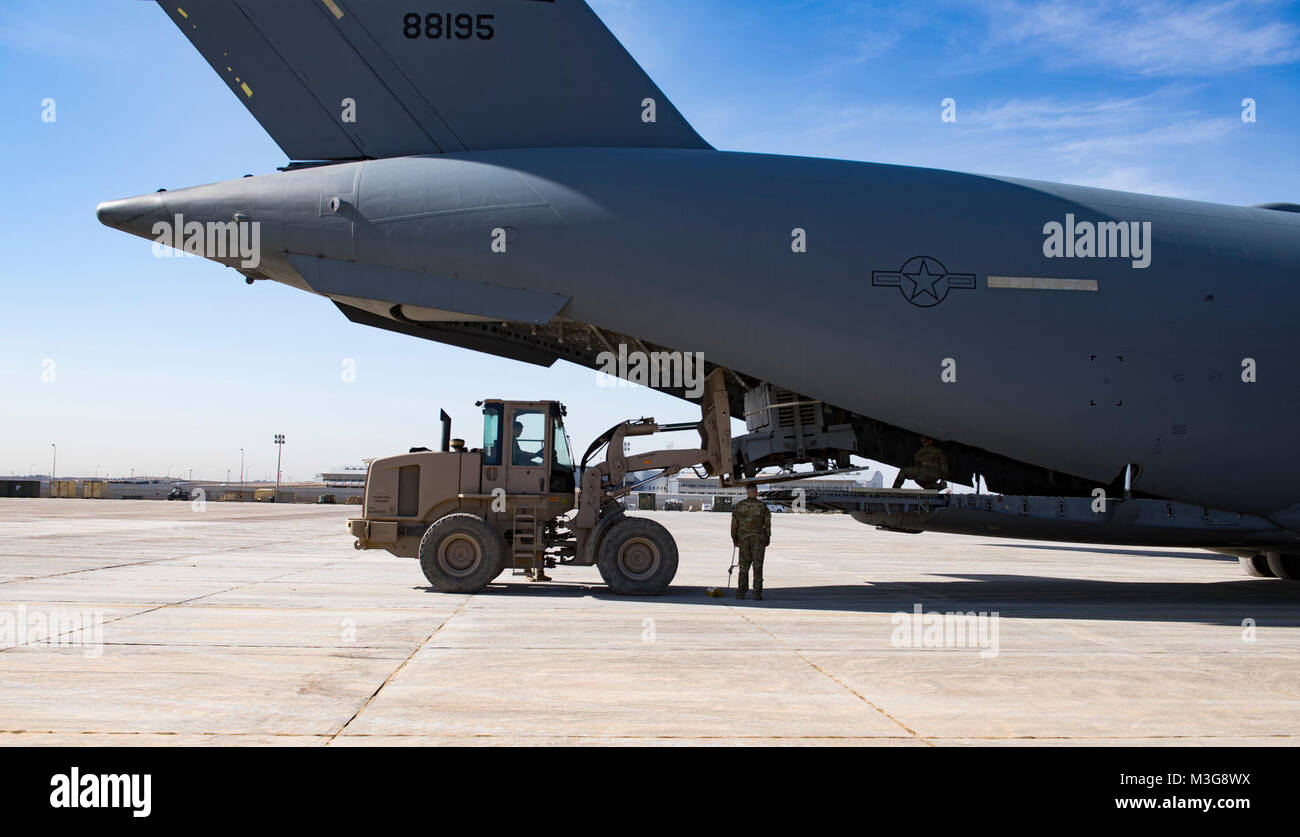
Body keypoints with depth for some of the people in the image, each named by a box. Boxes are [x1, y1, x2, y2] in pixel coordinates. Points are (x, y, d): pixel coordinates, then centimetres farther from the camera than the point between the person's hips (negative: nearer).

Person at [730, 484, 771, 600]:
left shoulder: (739, 506, 1)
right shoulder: (762, 506, -3)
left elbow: (734, 524, 3)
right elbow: (767, 524, -1)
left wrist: (734, 539, 13)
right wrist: (767, 538, 10)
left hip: (743, 539, 1)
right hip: (758, 538, -1)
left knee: (744, 566, 8)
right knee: (757, 566, 1)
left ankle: (741, 592, 4)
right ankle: (757, 592, -4)